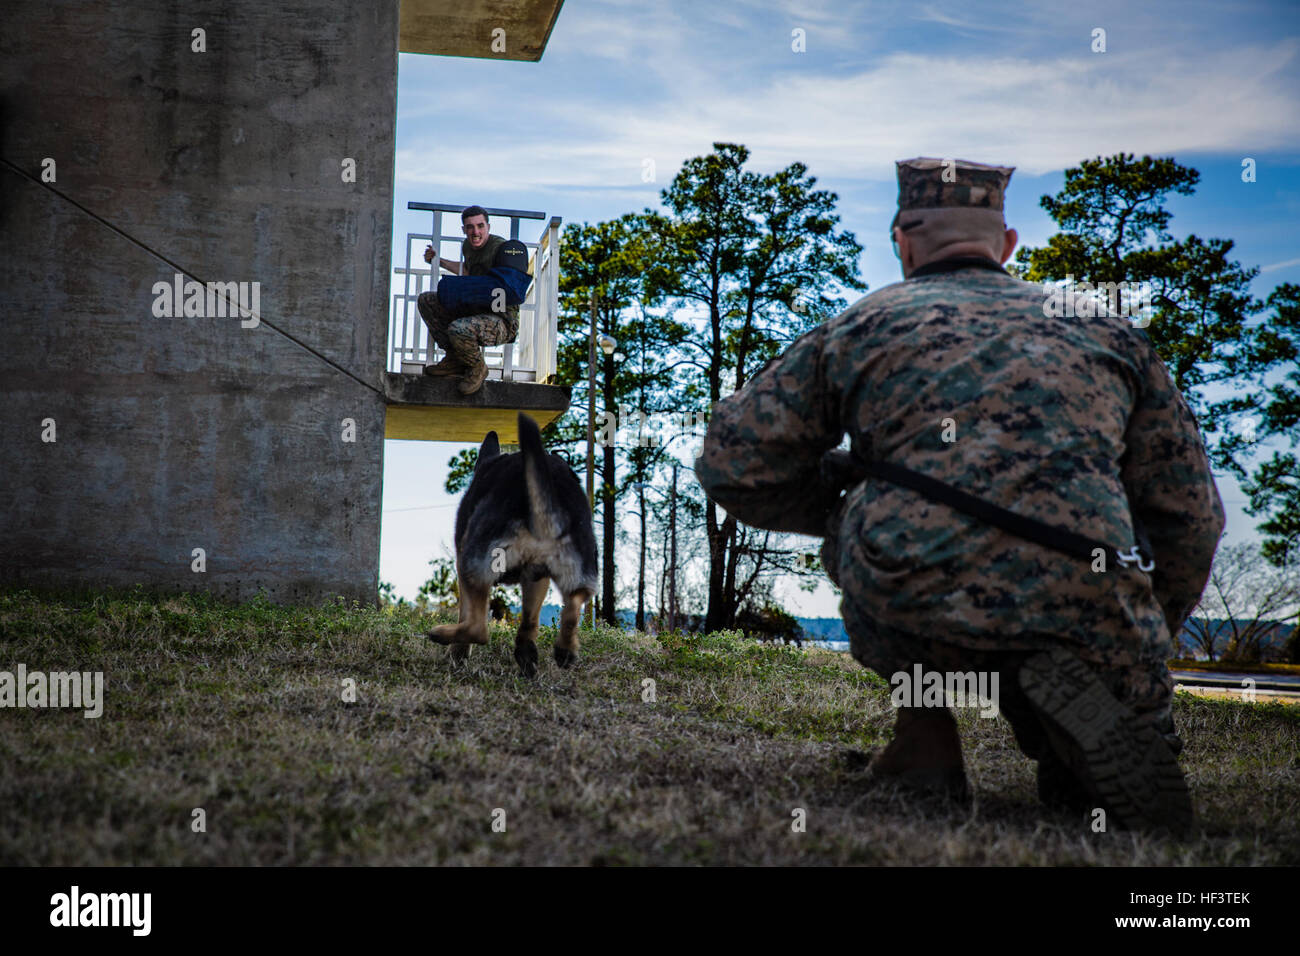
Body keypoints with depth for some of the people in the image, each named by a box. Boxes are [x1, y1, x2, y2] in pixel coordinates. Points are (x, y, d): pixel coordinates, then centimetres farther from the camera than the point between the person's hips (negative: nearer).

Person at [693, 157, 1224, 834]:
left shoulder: (860, 326, 17)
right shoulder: (1103, 330, 23)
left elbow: (731, 464, 15)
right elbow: (1190, 517, 23)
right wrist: (1145, 655, 35)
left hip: (912, 625, 0)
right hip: (1089, 620, 1)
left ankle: (926, 746, 19)